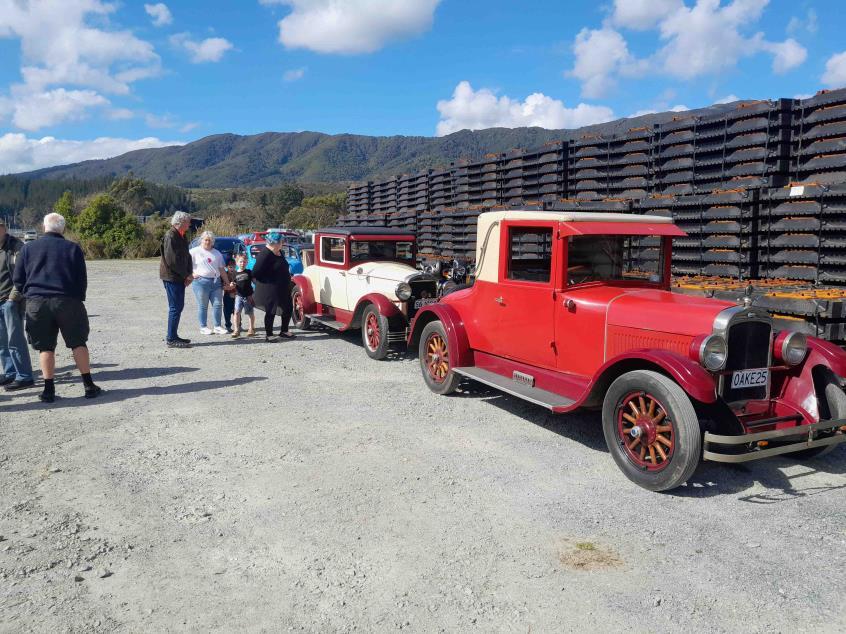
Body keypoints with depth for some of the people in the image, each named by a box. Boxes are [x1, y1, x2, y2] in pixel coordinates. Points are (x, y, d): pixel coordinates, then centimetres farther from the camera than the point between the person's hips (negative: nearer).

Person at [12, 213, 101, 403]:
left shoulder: (28, 248, 6)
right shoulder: (73, 248, 2)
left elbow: (18, 280, 7)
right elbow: (82, 280, 2)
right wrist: (78, 299, 13)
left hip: (37, 302, 1)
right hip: (67, 301, -1)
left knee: (45, 347, 6)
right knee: (78, 343, 7)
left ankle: (48, 390, 5)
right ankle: (89, 386, 7)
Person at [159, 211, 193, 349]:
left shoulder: (181, 236, 15)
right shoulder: (170, 236, -15)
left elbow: (187, 256, 18)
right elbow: (172, 260, -21)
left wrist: (189, 273, 3)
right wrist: (186, 275, -15)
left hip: (180, 278, 10)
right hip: (171, 277, -10)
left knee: (178, 306, 14)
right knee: (175, 307, -8)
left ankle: (173, 336, 22)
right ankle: (171, 339, -4)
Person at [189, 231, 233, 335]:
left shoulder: (217, 253, 17)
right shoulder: (195, 251, 2)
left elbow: (222, 270, 17)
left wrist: (227, 282, 12)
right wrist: (192, 274, -10)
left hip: (216, 282, 5)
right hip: (201, 281, -4)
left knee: (218, 304, 1)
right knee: (203, 306, 0)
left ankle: (217, 326, 9)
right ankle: (203, 327, 7)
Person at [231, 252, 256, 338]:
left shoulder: (249, 272, 1)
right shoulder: (235, 273, 6)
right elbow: (234, 285, 13)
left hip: (248, 296, -1)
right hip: (239, 296, 1)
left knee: (250, 313, 8)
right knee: (237, 312, -8)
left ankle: (252, 329, 23)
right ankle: (237, 330, -3)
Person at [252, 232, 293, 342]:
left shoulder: (278, 252, 9)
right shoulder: (265, 254, -19)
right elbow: (255, 272, -22)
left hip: (282, 288, 9)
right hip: (270, 289, -9)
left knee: (288, 308, 14)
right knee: (271, 311, 0)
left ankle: (284, 331, 29)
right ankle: (268, 335, 13)